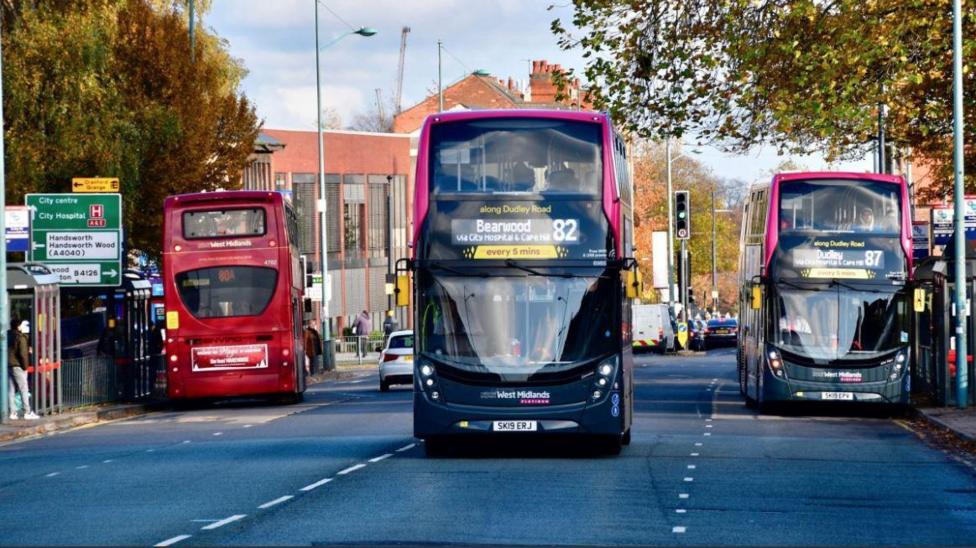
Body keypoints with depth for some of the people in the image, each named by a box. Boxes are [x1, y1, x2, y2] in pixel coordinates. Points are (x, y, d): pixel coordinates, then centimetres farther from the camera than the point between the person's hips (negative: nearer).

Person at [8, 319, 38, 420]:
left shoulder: (9, 336, 9)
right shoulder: (21, 338, -11)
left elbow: (7, 351, 14)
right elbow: (23, 354, -16)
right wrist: (25, 366, -7)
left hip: (8, 366, 7)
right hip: (18, 366, -7)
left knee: (12, 390, 8)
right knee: (24, 389, -1)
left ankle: (13, 412, 6)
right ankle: (27, 412, -2)